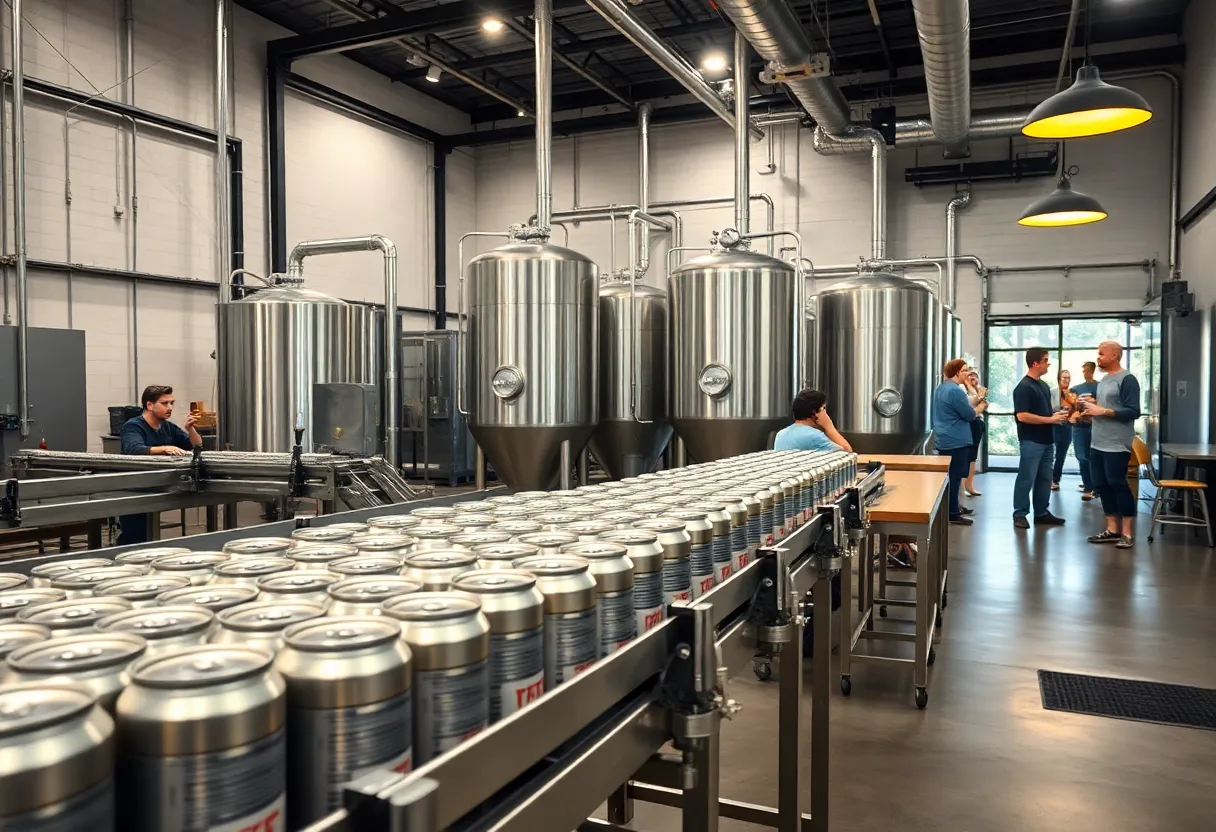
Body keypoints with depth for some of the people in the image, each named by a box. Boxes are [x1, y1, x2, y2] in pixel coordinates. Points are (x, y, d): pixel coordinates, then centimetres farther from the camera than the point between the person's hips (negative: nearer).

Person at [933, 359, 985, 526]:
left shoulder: (941, 388, 13)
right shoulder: (955, 390, -19)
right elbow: (970, 415, -15)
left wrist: (976, 401, 10)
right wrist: (981, 406, 3)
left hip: (945, 440, 10)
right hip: (956, 441, -10)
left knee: (949, 476, 17)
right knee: (954, 477, -5)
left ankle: (952, 507, 26)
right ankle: (953, 514, -1)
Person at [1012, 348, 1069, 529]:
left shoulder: (1044, 385, 14)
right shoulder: (1024, 387, -14)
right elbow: (1022, 416, -21)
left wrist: (1056, 415, 4)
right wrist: (1050, 420, -18)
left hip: (1046, 440, 9)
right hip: (1031, 441, -9)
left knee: (1045, 478, 12)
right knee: (1026, 479, -3)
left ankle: (1041, 513, 20)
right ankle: (1020, 514, 5)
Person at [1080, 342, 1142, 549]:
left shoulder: (1127, 379, -9)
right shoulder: (1103, 380, 16)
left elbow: (1133, 412, -16)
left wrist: (1103, 411, -19)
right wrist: (1093, 405, 7)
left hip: (1117, 446, -8)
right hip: (1097, 444, 8)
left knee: (1118, 485, -4)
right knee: (1101, 485, 9)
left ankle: (1126, 533, 4)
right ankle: (1112, 529, 17)